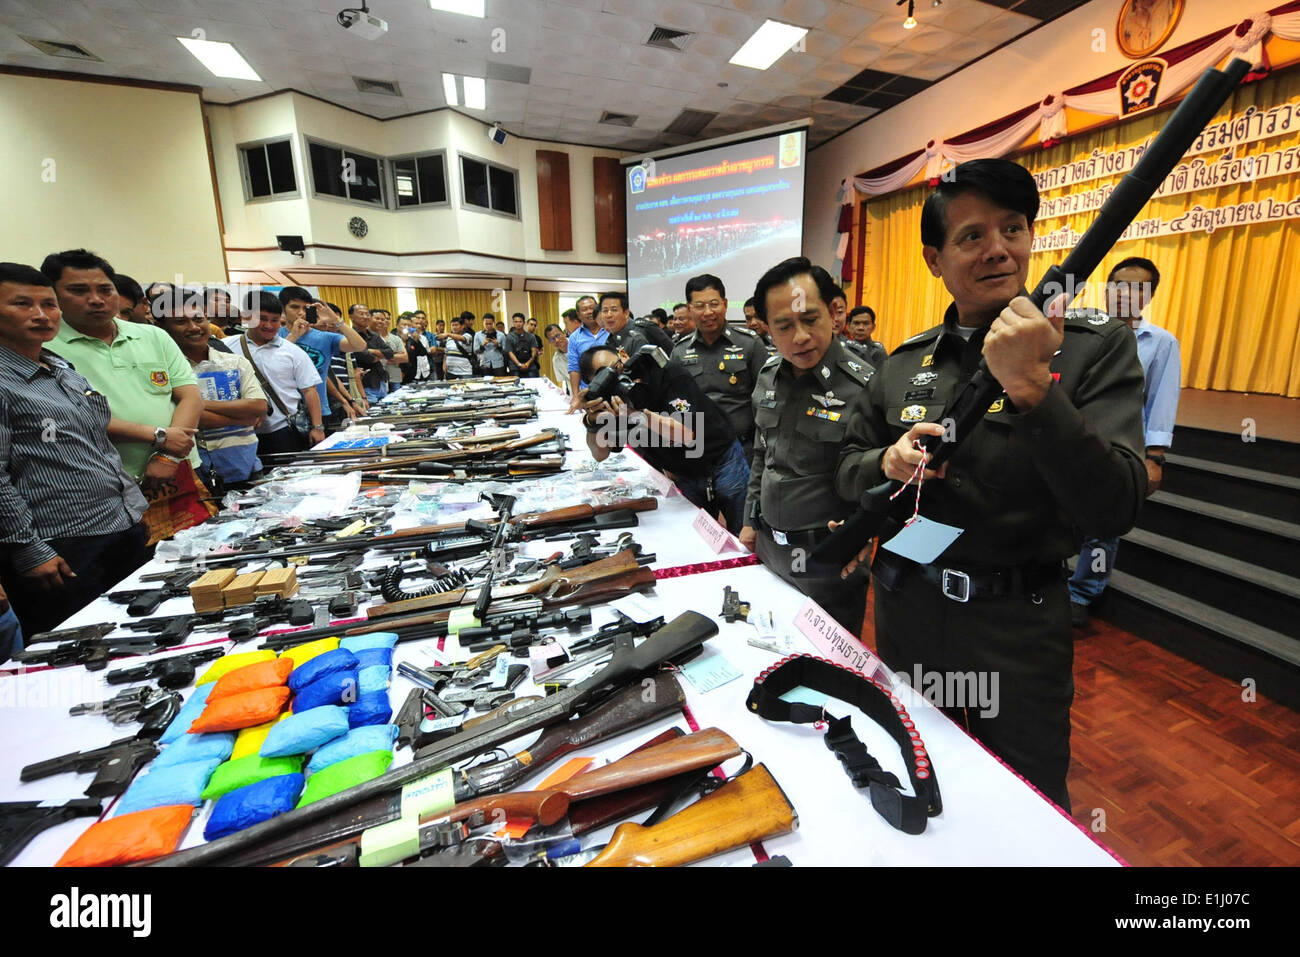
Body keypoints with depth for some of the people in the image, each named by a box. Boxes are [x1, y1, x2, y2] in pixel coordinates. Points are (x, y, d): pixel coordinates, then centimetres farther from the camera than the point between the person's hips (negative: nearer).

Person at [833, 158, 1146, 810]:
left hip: (1016, 630, -3)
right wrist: (888, 462, -15)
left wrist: (1031, 387, -30)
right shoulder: (906, 361, 1)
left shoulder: (1095, 348, -8)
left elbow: (1114, 511, -20)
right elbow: (846, 471, 7)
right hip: (905, 614, 4)